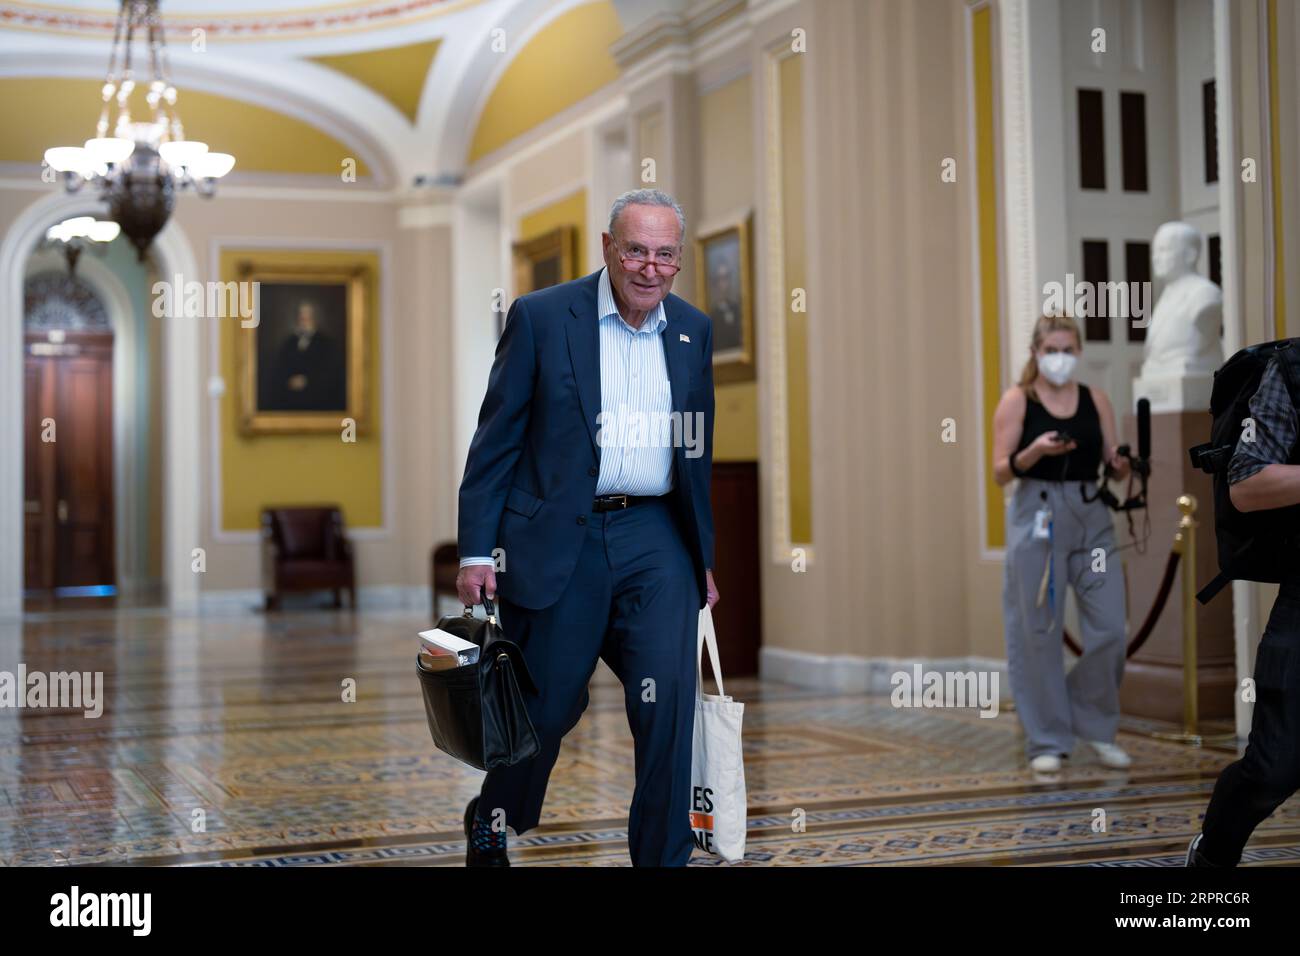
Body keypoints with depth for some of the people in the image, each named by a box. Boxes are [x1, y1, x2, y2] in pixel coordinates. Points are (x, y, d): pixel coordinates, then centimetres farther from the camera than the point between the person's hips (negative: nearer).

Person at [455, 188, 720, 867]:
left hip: (657, 538, 3)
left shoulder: (694, 331, 9)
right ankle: (491, 824, 35)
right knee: (543, 707, 7)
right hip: (560, 541, -3)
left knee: (668, 704, -7)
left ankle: (663, 857, 9)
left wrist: (706, 556, 16)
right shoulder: (540, 317, -3)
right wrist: (476, 551, -7)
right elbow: (496, 438, -3)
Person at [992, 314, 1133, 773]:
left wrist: (1120, 464, -12)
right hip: (1037, 515, -3)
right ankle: (1047, 741, 12)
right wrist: (1035, 451, -22)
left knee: (1109, 628, -2)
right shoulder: (1017, 400, 0)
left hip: (1091, 515, 3)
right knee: (1039, 631, 0)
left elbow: (1111, 464, 11)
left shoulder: (1096, 400, 9)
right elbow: (1001, 470, -4)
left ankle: (1095, 726, 20)